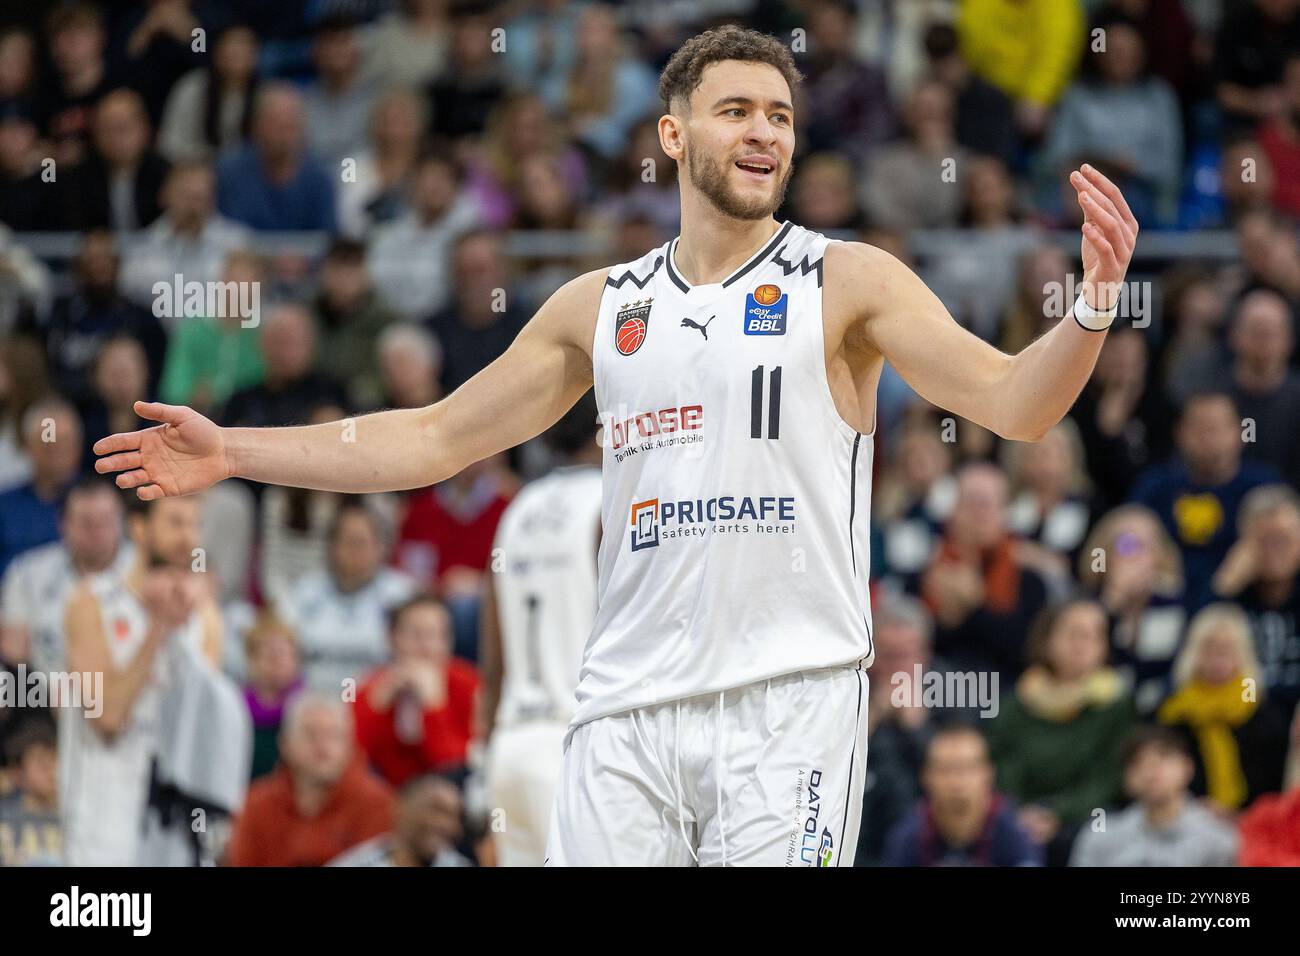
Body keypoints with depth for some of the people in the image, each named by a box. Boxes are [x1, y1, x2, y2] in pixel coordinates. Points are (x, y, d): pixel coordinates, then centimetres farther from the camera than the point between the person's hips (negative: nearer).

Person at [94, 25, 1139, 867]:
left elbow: (1011, 403, -7)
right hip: (629, 708, 4)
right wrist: (231, 454, 20)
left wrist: (1092, 307, -27)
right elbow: (437, 438, 22)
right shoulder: (601, 306, 15)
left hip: (790, 696, -4)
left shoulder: (848, 283, 4)